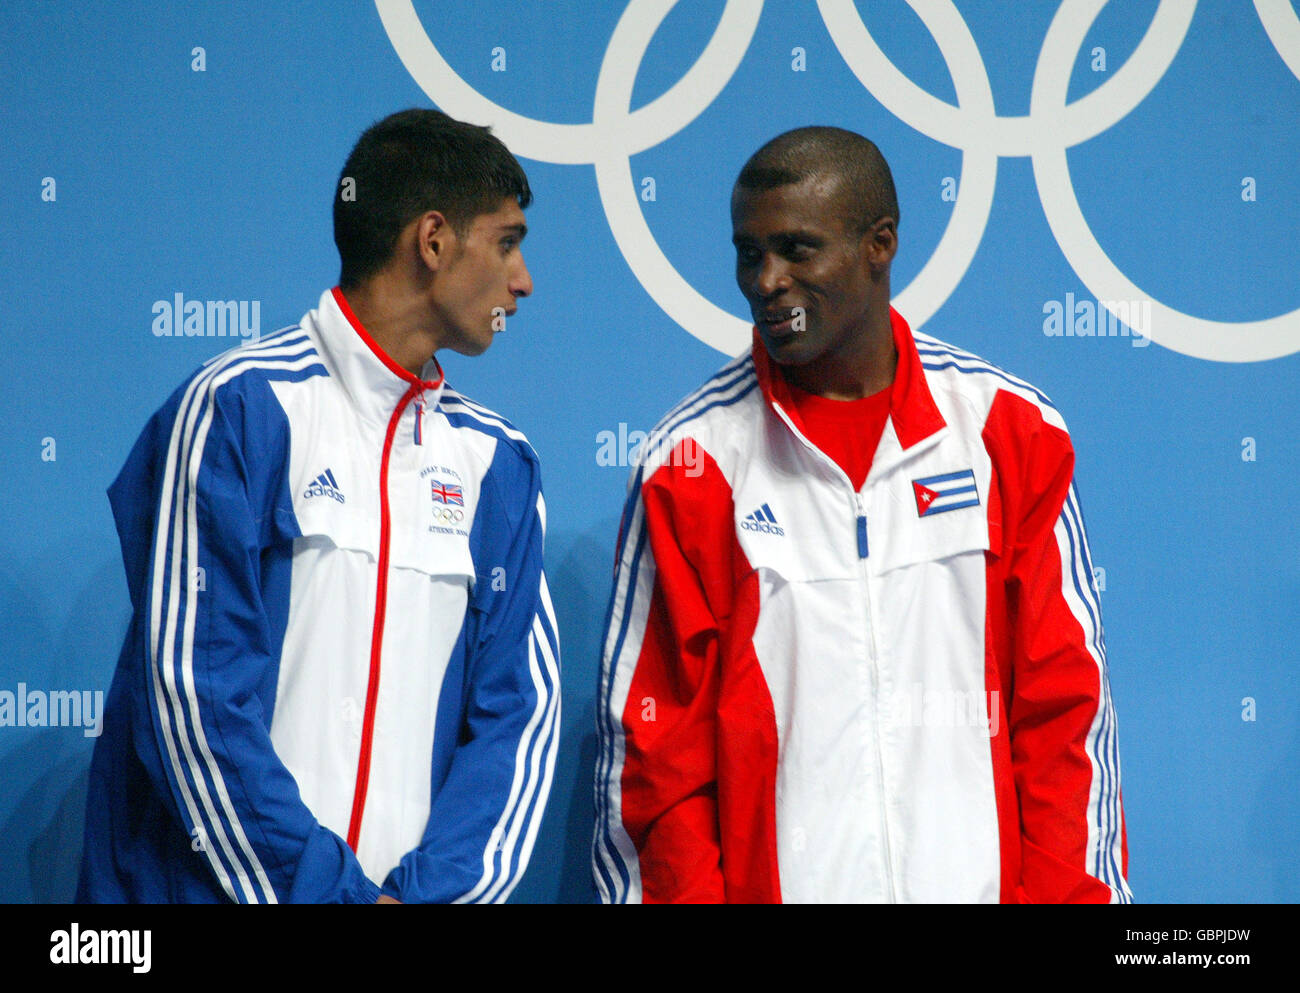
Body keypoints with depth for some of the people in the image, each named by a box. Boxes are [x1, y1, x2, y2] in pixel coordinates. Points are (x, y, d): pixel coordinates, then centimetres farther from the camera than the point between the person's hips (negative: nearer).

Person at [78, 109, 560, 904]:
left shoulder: (500, 463, 12)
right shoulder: (240, 408, -4)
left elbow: (519, 708, 5)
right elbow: (193, 692, -10)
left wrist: (431, 888, -10)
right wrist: (328, 888, -15)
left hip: (421, 884, 4)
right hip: (226, 882, -4)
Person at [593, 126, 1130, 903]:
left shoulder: (1009, 430, 2)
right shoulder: (691, 461, -2)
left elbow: (1065, 705, 3)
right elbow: (653, 738, -1)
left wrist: (1061, 890, -5)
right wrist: (688, 891, -8)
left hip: (976, 874, 1)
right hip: (772, 879, -1)